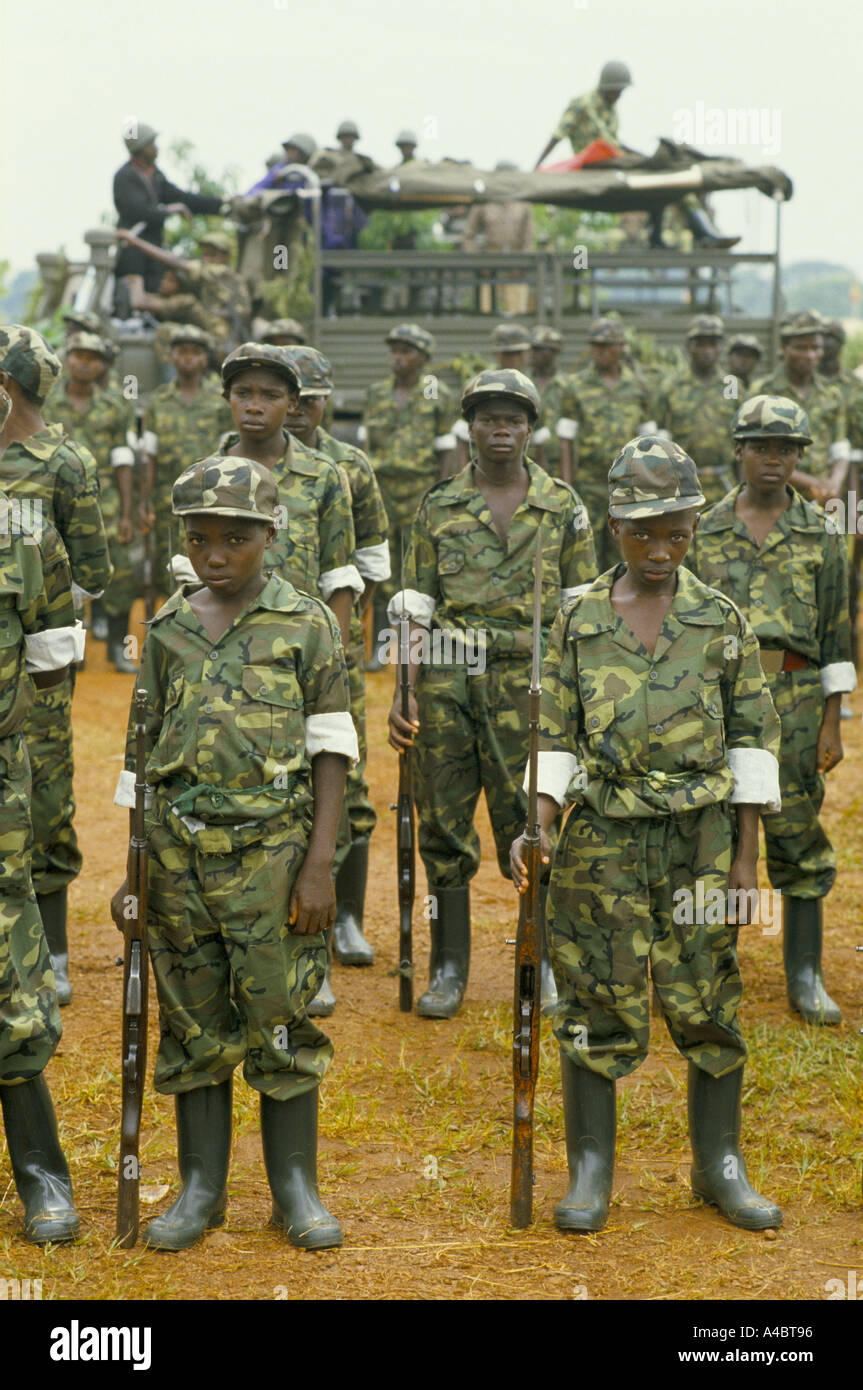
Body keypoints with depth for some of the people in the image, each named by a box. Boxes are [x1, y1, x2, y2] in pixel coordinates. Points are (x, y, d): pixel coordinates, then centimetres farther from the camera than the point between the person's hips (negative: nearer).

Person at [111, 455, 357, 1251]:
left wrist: (320, 864, -9)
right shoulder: (167, 631, 8)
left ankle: (297, 1190, 13)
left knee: (280, 1020, 1)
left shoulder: (306, 624, 0)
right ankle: (201, 1189, 19)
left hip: (273, 849, -3)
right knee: (194, 1024, 8)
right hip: (180, 851, 3)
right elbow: (140, 752, 12)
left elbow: (330, 750, -2)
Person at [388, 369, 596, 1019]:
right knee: (444, 823, 3)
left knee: (526, 822, -3)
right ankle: (449, 970, 14)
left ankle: (544, 960, 16)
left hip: (525, 679, -1)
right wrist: (402, 695, 2)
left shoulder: (562, 506, 5)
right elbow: (417, 607, 8)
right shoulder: (439, 507, 8)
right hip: (446, 679, 2)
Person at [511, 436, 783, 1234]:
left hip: (701, 838, 0)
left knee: (708, 1003, 5)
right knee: (598, 1006, 3)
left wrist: (746, 858, 0)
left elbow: (753, 738, 4)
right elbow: (557, 736, 4)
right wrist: (536, 829, -10)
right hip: (603, 839, 0)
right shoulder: (579, 621, 2)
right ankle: (591, 1173, 13)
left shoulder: (723, 622, 2)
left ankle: (719, 1165, 20)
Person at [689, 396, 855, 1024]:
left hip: (793, 698, -1)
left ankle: (805, 979, 10)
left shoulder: (821, 536, 4)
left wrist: (833, 723, -1)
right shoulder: (705, 532, 7)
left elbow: (837, 635, 4)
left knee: (798, 840, 2)